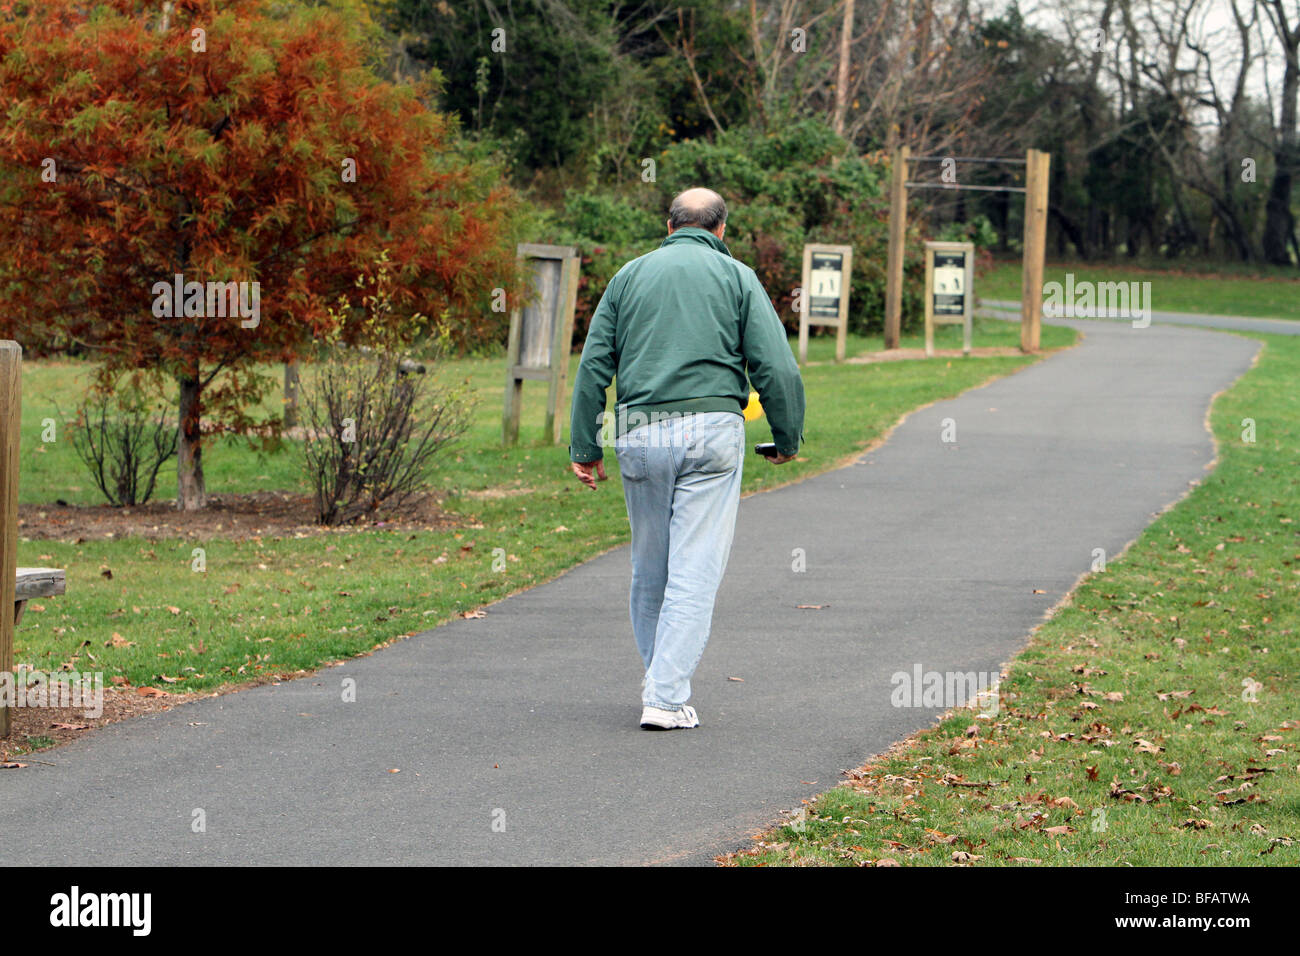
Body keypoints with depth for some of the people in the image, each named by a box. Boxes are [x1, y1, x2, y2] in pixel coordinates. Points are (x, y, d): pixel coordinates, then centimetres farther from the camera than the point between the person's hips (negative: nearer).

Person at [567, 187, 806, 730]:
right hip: (711, 431, -3)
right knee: (695, 571, -1)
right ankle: (667, 697, -6)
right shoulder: (736, 277, 7)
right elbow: (775, 366, -2)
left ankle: (658, 679, 26)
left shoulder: (630, 276, 14)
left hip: (639, 435, 3)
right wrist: (787, 439, 9)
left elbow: (593, 365, 9)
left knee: (649, 567, 15)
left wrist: (585, 447, 11)